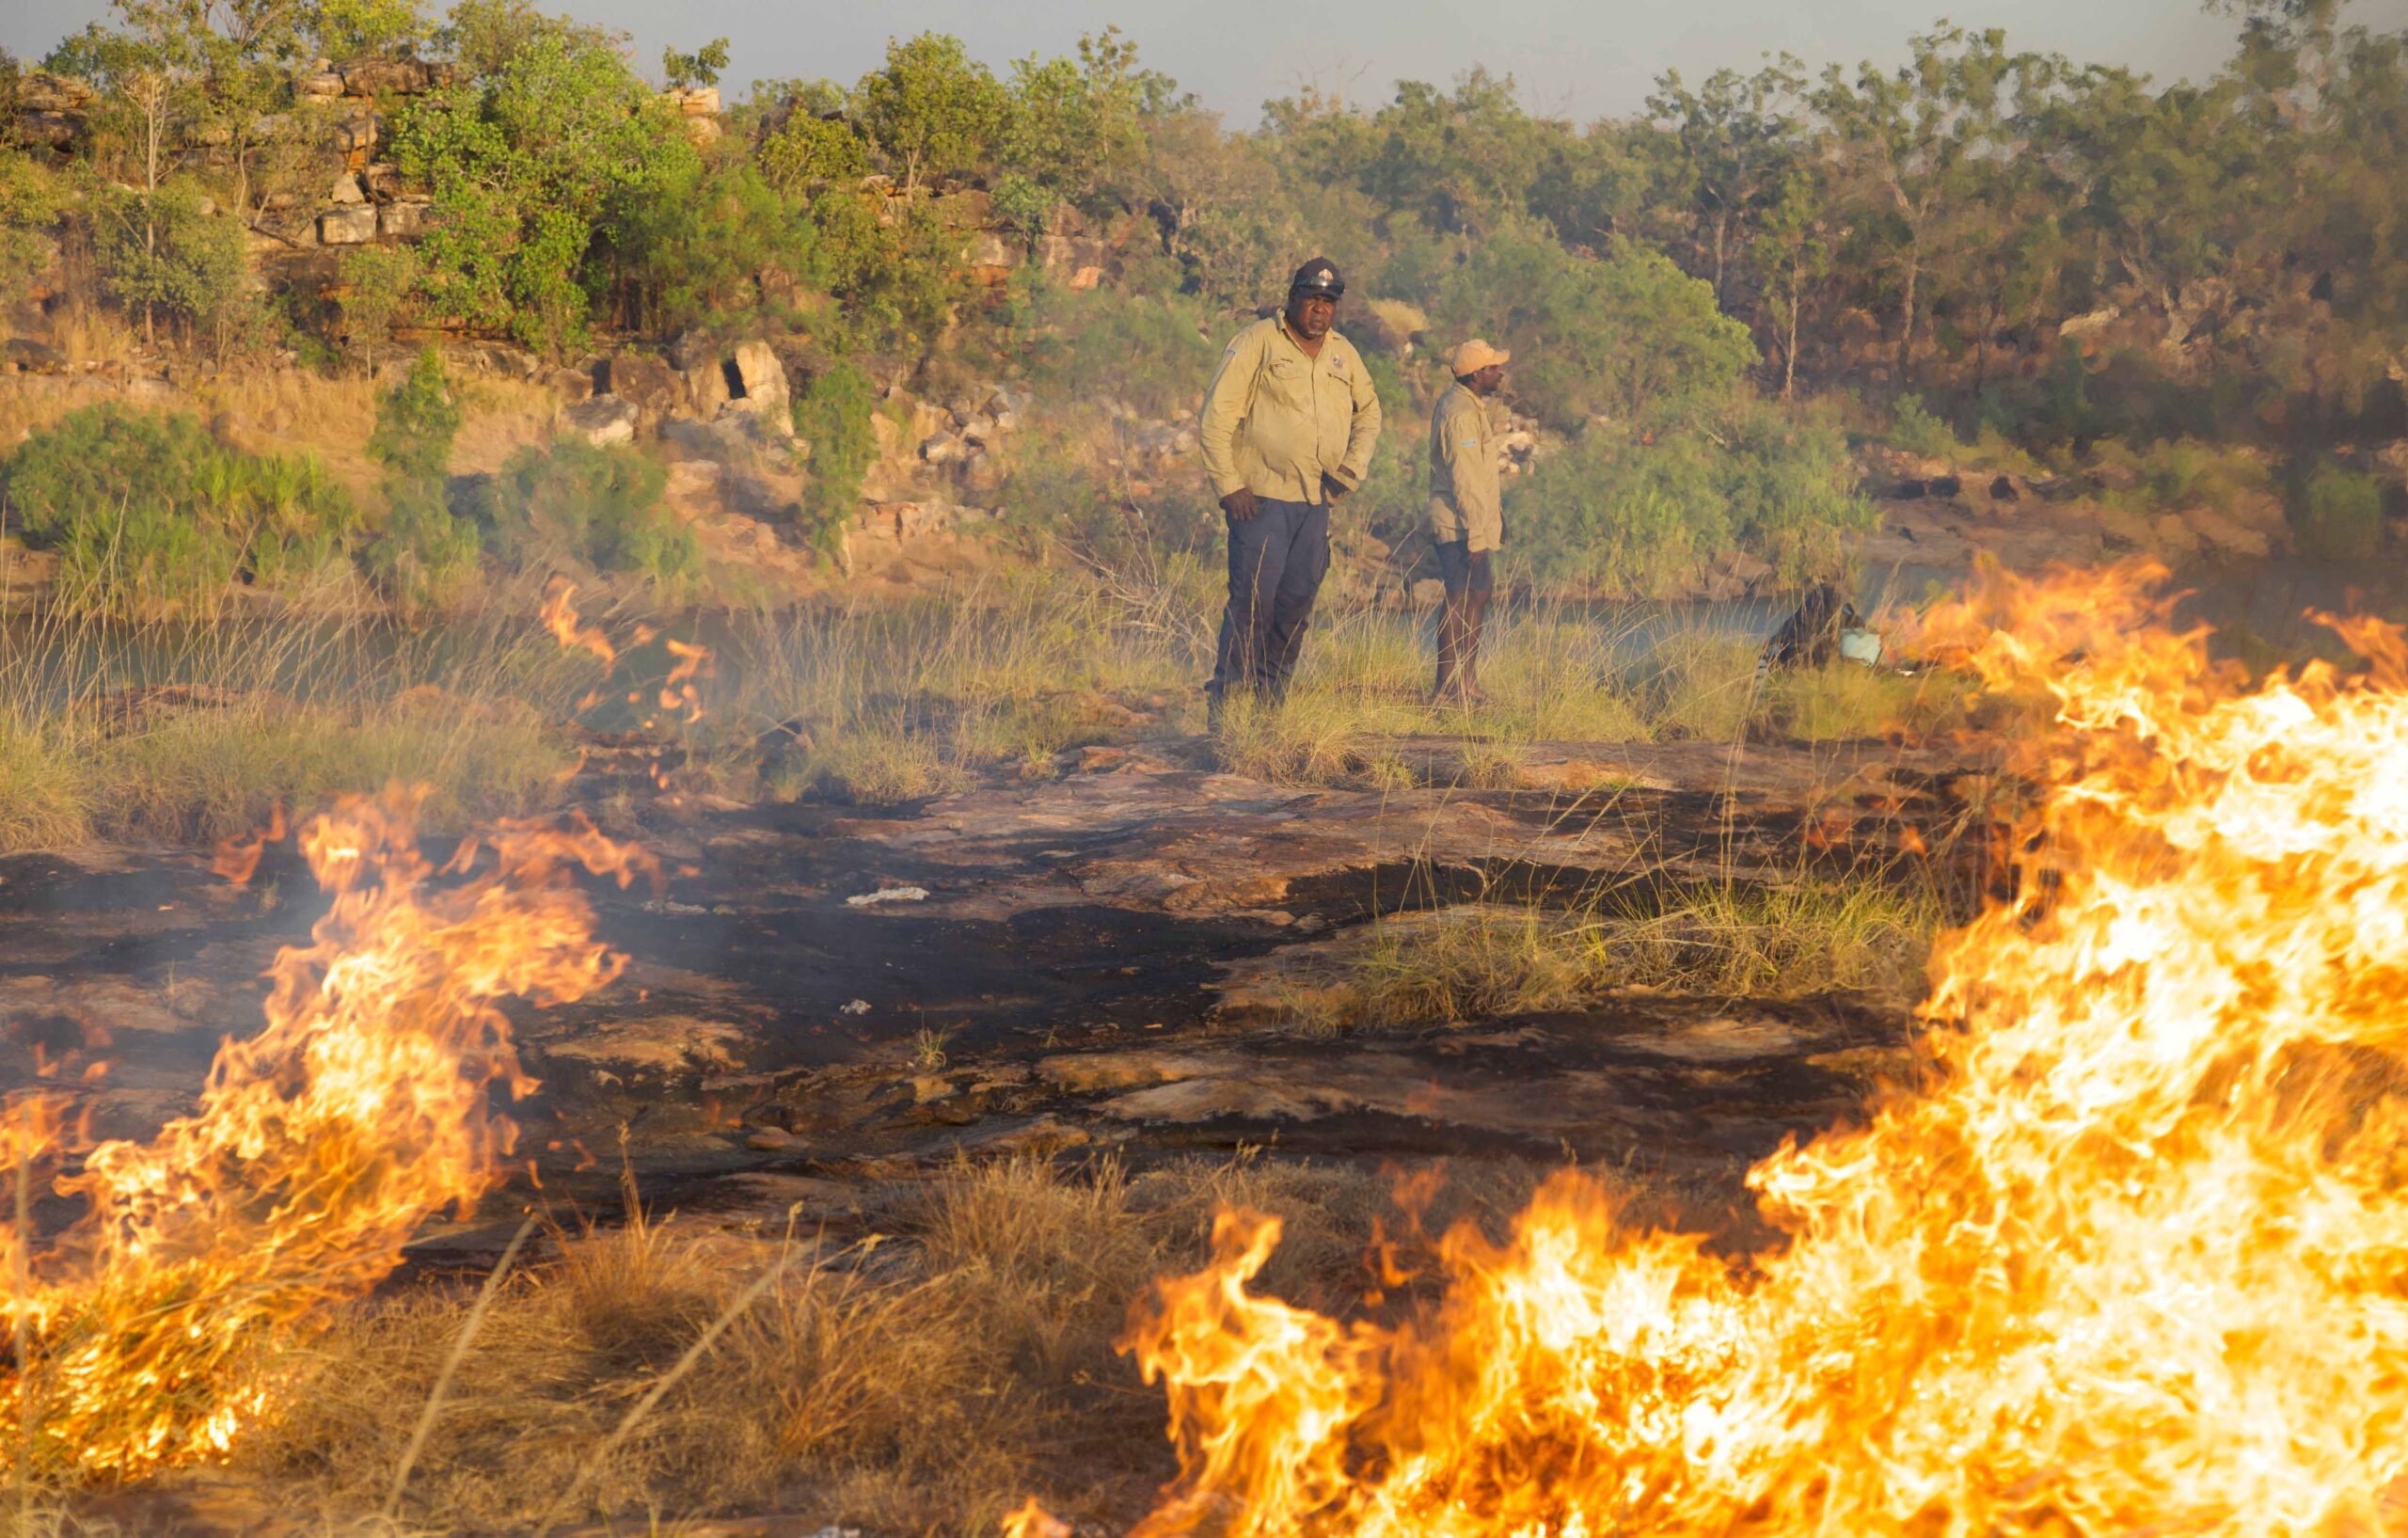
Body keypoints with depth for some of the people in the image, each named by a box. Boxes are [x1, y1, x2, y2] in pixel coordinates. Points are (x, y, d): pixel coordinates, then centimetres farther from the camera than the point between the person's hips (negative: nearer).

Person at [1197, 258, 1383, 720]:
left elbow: (1369, 414, 27)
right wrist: (1228, 486, -13)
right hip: (1261, 495, -6)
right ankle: (1225, 699, -10)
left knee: (1298, 602, 6)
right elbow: (1216, 416, -7)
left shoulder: (1344, 354, 13)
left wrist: (1349, 470, 11)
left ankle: (1271, 696, 14)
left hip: (1317, 500, 6)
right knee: (1253, 597, -12)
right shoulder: (1257, 343, -4)